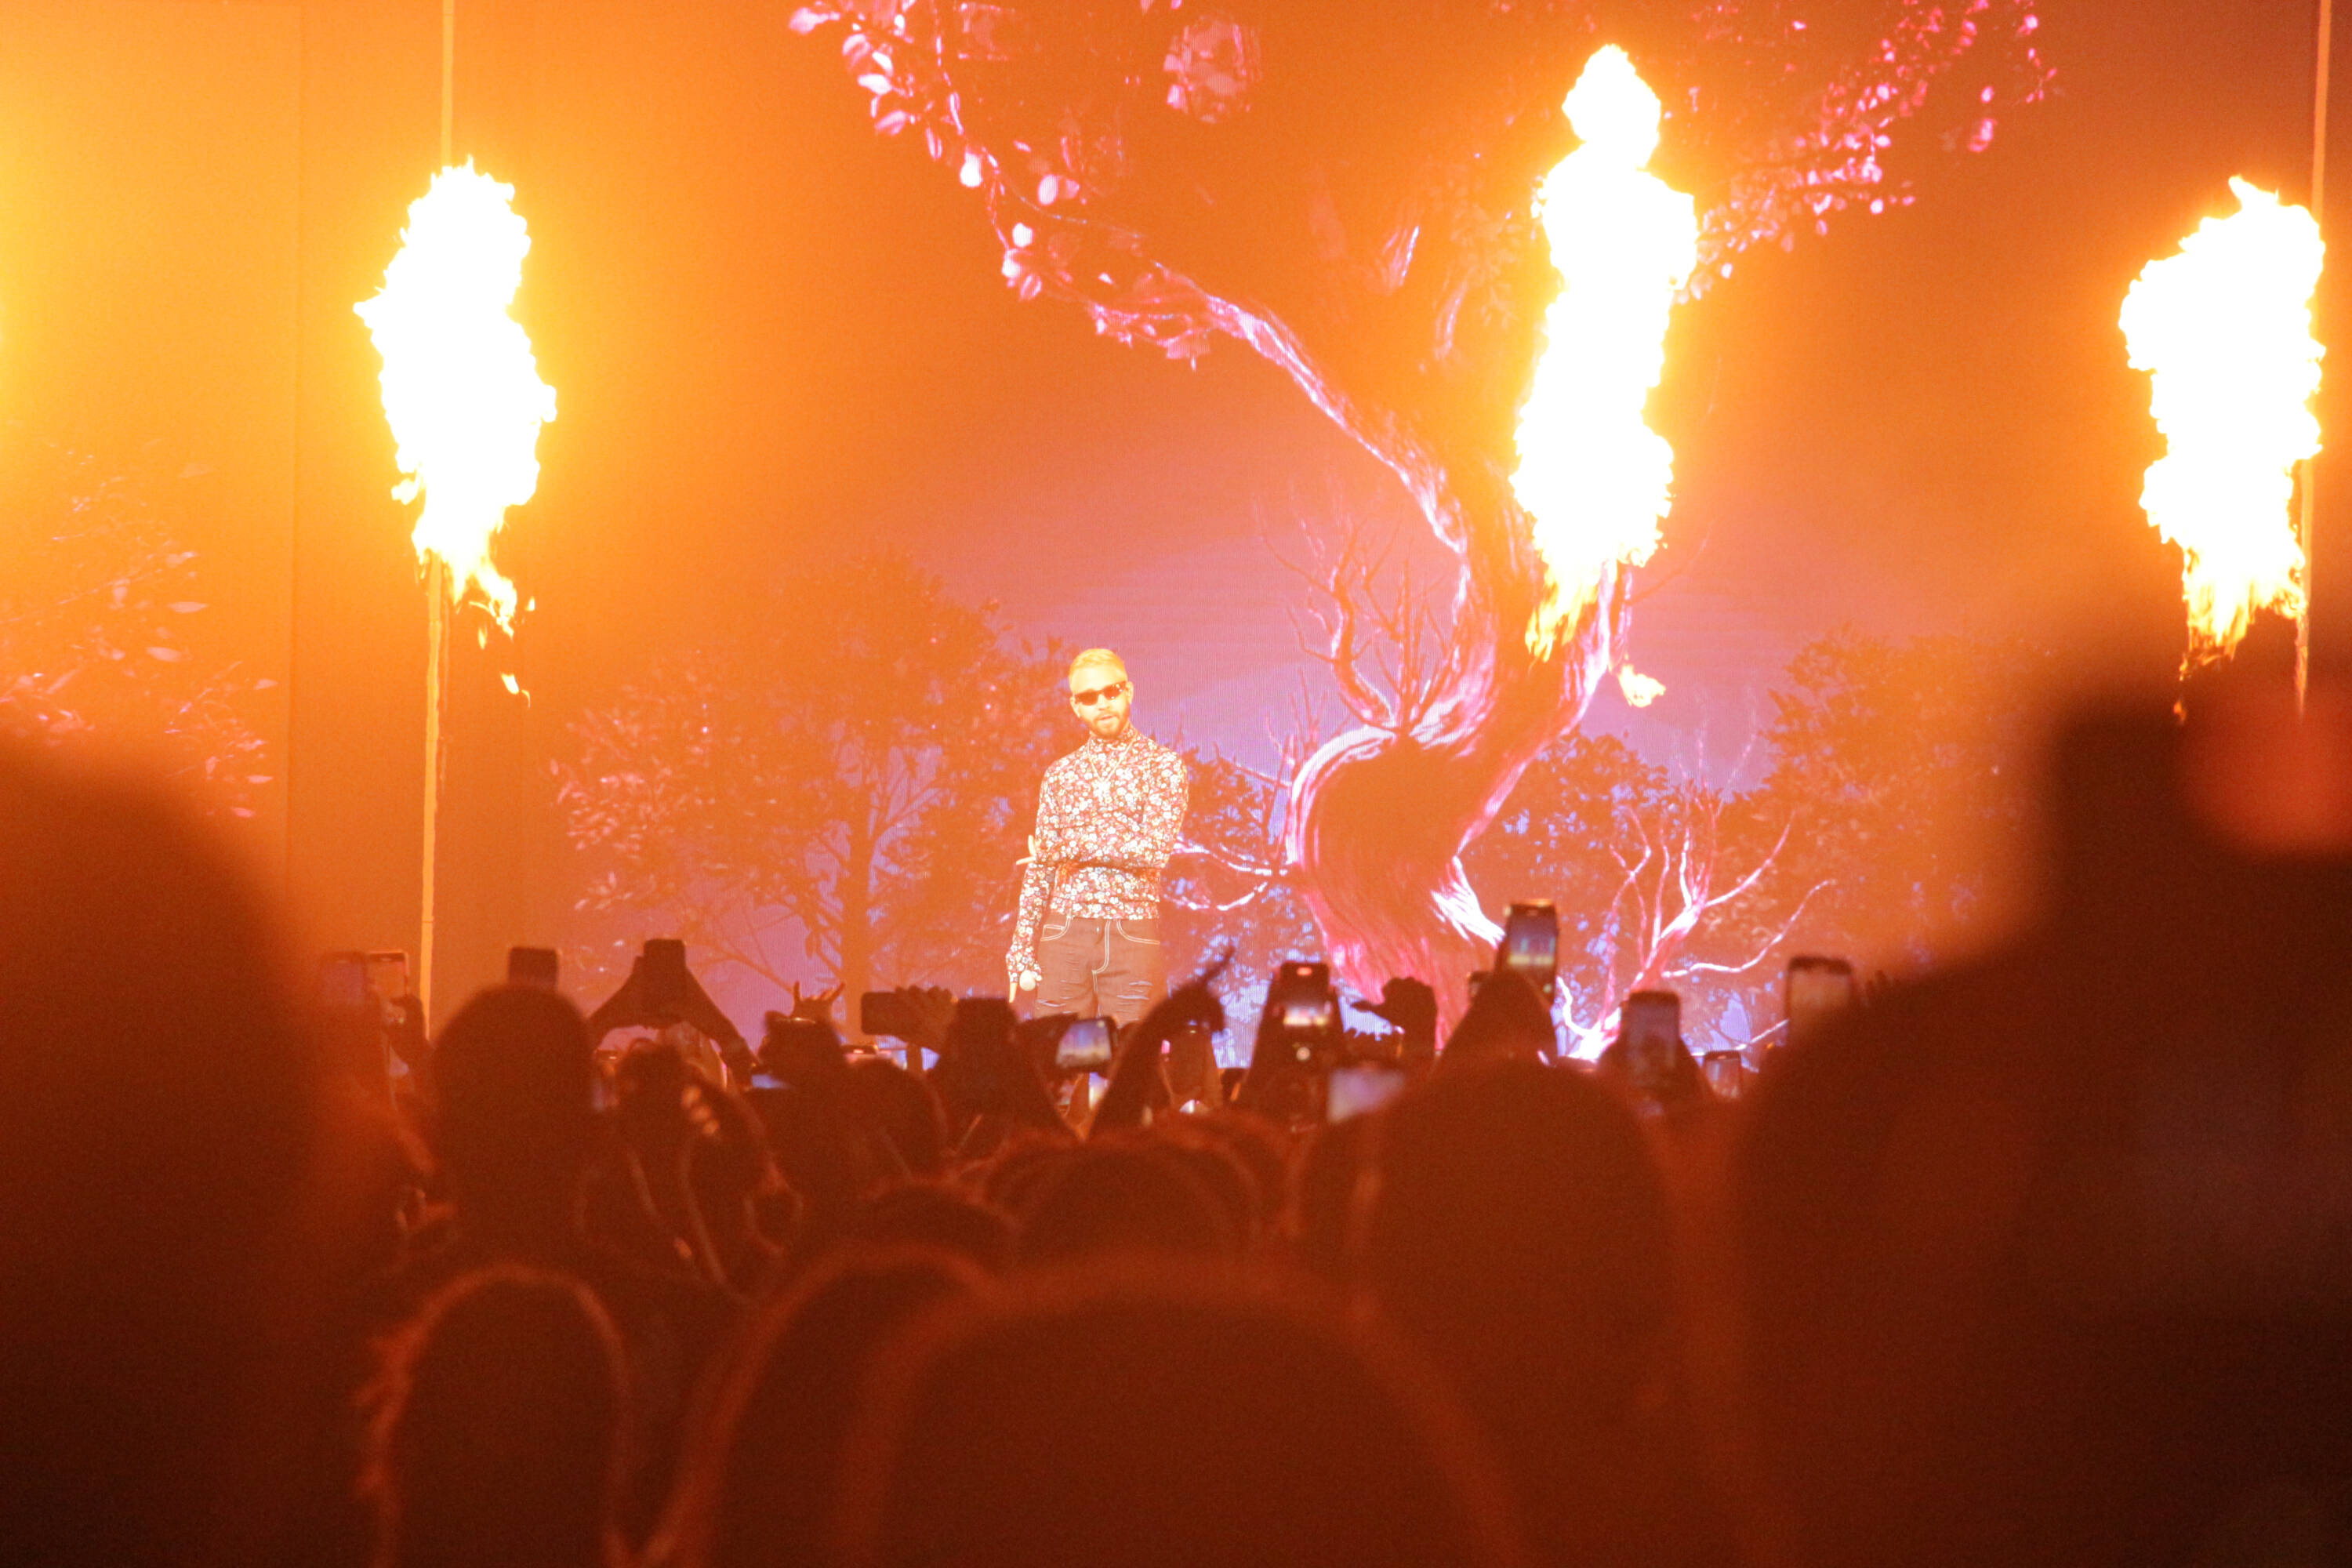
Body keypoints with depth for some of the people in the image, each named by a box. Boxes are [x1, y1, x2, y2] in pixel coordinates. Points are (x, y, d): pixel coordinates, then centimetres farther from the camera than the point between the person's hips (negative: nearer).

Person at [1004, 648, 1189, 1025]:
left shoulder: (1161, 765, 3)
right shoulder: (1060, 774, 14)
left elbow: (1155, 850, -11)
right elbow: (1039, 869, 14)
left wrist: (1069, 846, -6)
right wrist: (1021, 950, 5)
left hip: (1132, 936, -3)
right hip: (1064, 936, 3)